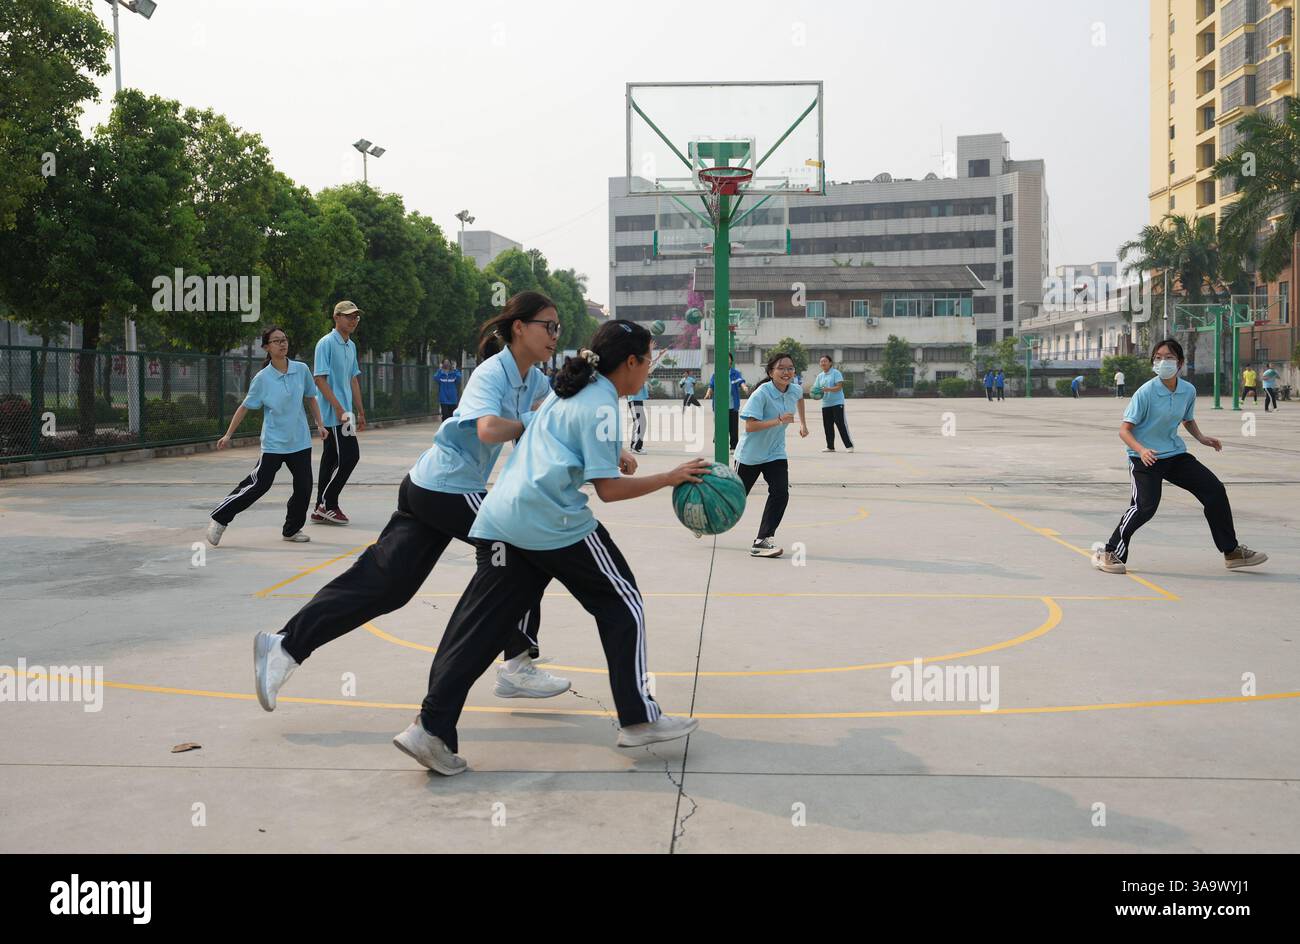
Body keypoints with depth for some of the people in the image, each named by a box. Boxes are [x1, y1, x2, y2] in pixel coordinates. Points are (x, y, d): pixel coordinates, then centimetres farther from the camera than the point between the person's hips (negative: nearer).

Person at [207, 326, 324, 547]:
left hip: (300, 441, 3)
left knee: (304, 487, 0)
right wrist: (228, 435, -1)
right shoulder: (262, 378, -8)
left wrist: (320, 424, 7)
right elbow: (245, 407, 0)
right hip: (273, 443, -3)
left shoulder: (301, 370, 0)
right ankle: (219, 518, 10)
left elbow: (311, 399, 13)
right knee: (258, 485, -6)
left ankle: (292, 530, 19)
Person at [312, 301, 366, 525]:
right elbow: (320, 379, -15)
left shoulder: (351, 346, 15)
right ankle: (327, 504, -3)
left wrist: (360, 412, 19)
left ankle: (322, 508, 15)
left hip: (343, 413, 9)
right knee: (349, 456, -12)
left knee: (331, 459, 10)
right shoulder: (326, 344, -11)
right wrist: (339, 409, -19)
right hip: (333, 413, -9)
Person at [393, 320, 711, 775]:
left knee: (481, 623, 5)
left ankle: (431, 729, -1)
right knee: (622, 605, 7)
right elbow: (608, 488, -10)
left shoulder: (570, 391, 21)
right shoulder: (602, 404, -7)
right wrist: (670, 477, -2)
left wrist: (615, 453, 25)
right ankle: (639, 719, 10)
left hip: (500, 517, 9)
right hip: (554, 521, -8)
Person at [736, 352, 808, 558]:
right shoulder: (762, 393, -24)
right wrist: (779, 421, -35)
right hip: (750, 454, -5)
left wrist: (803, 423, 23)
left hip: (775, 454, 5)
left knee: (780, 493, -15)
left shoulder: (794, 390, -4)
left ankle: (761, 542, -10)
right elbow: (750, 426, -29)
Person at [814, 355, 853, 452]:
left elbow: (839, 387, -14)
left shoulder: (836, 373, -5)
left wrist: (828, 389, -29)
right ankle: (830, 447, 16)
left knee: (841, 424, -9)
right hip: (825, 404, 6)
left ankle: (849, 445, -5)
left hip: (837, 403, -6)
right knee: (827, 426, 7)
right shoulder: (820, 376, 13)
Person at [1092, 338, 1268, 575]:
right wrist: (1141, 450, -34)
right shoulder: (1145, 392, -17)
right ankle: (1109, 553, -8)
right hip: (1145, 458, -6)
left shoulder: (1188, 391, 1)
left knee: (1214, 489, 2)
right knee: (1145, 506, -23)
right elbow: (1124, 430, -17)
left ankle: (1231, 551, 16)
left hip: (1175, 454, 6)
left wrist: (1201, 437, 2)